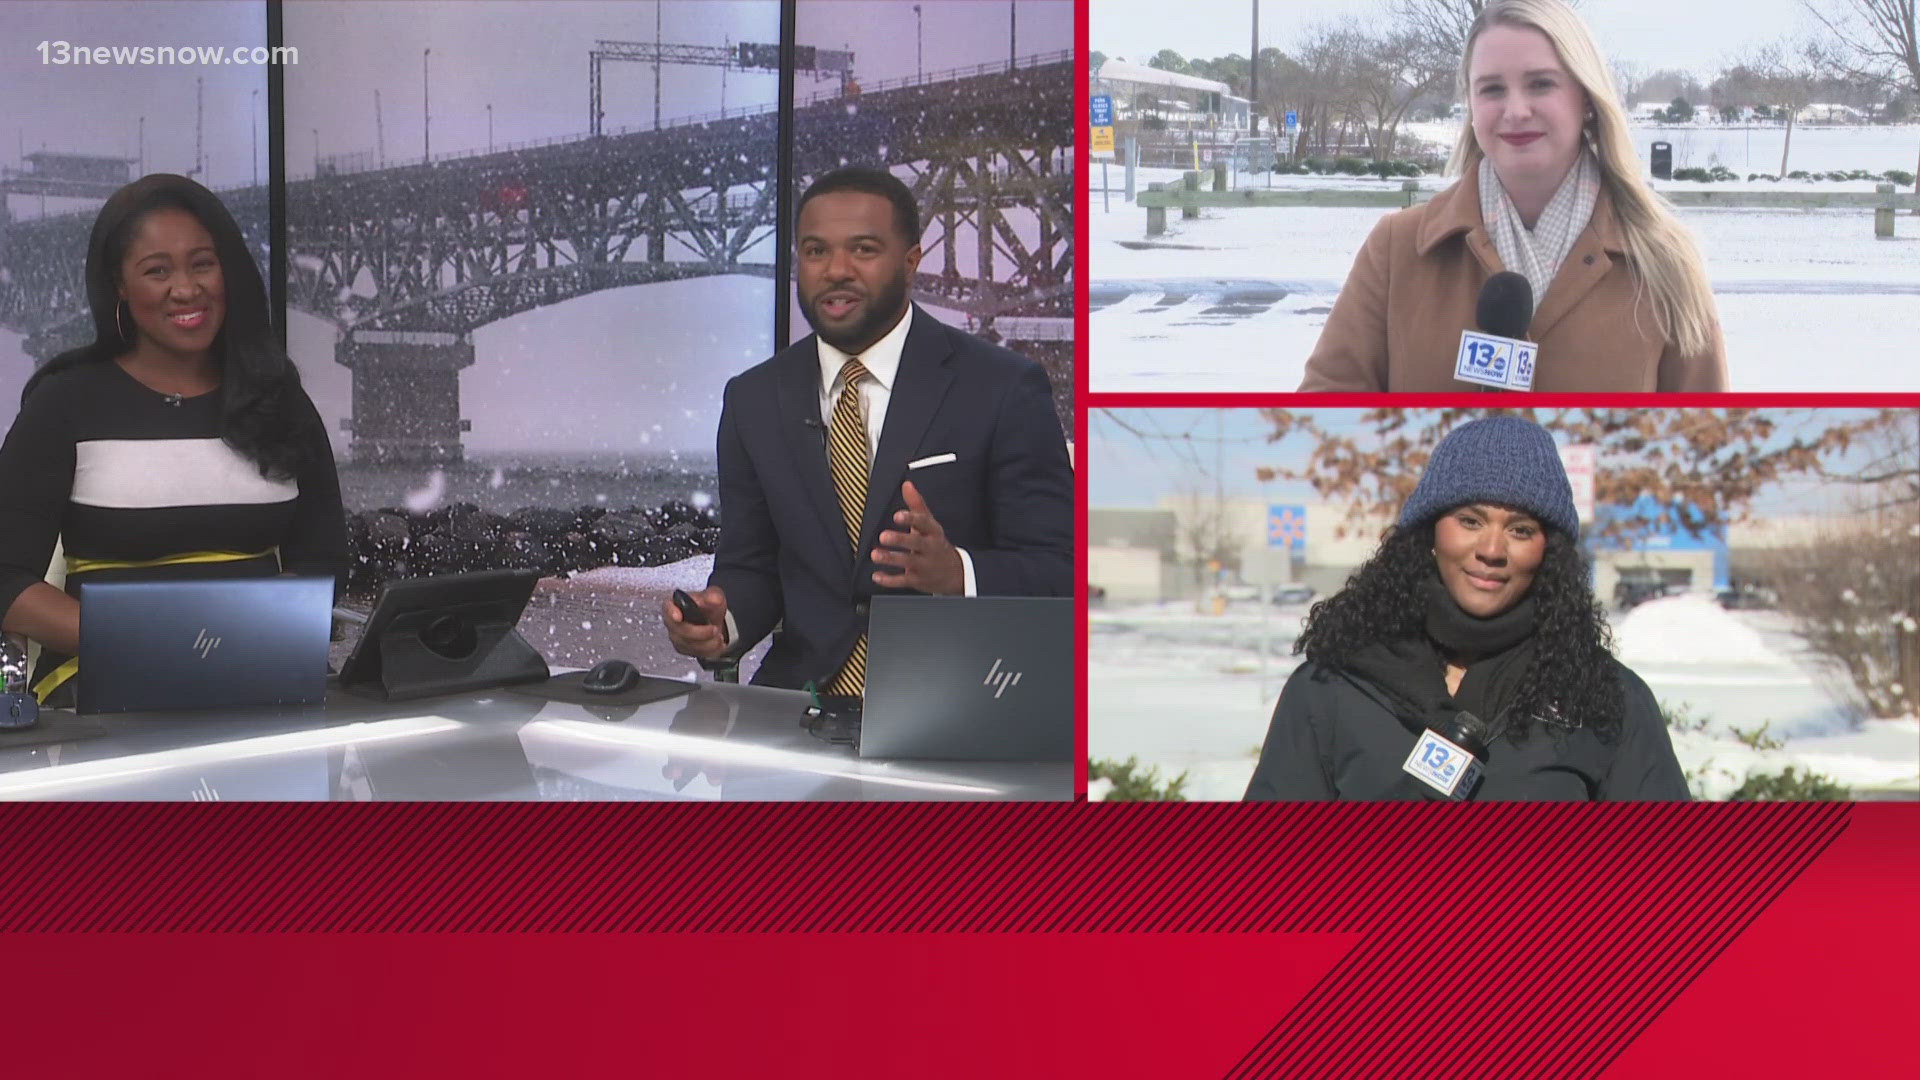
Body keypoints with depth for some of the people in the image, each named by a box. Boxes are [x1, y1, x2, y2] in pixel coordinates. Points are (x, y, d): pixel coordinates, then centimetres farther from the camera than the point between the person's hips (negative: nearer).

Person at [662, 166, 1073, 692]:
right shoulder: (754, 401, 12)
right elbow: (750, 567, 16)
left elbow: (1058, 574, -4)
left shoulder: (1003, 389, -2)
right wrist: (720, 618, -7)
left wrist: (956, 572, -24)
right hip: (803, 690, 3)